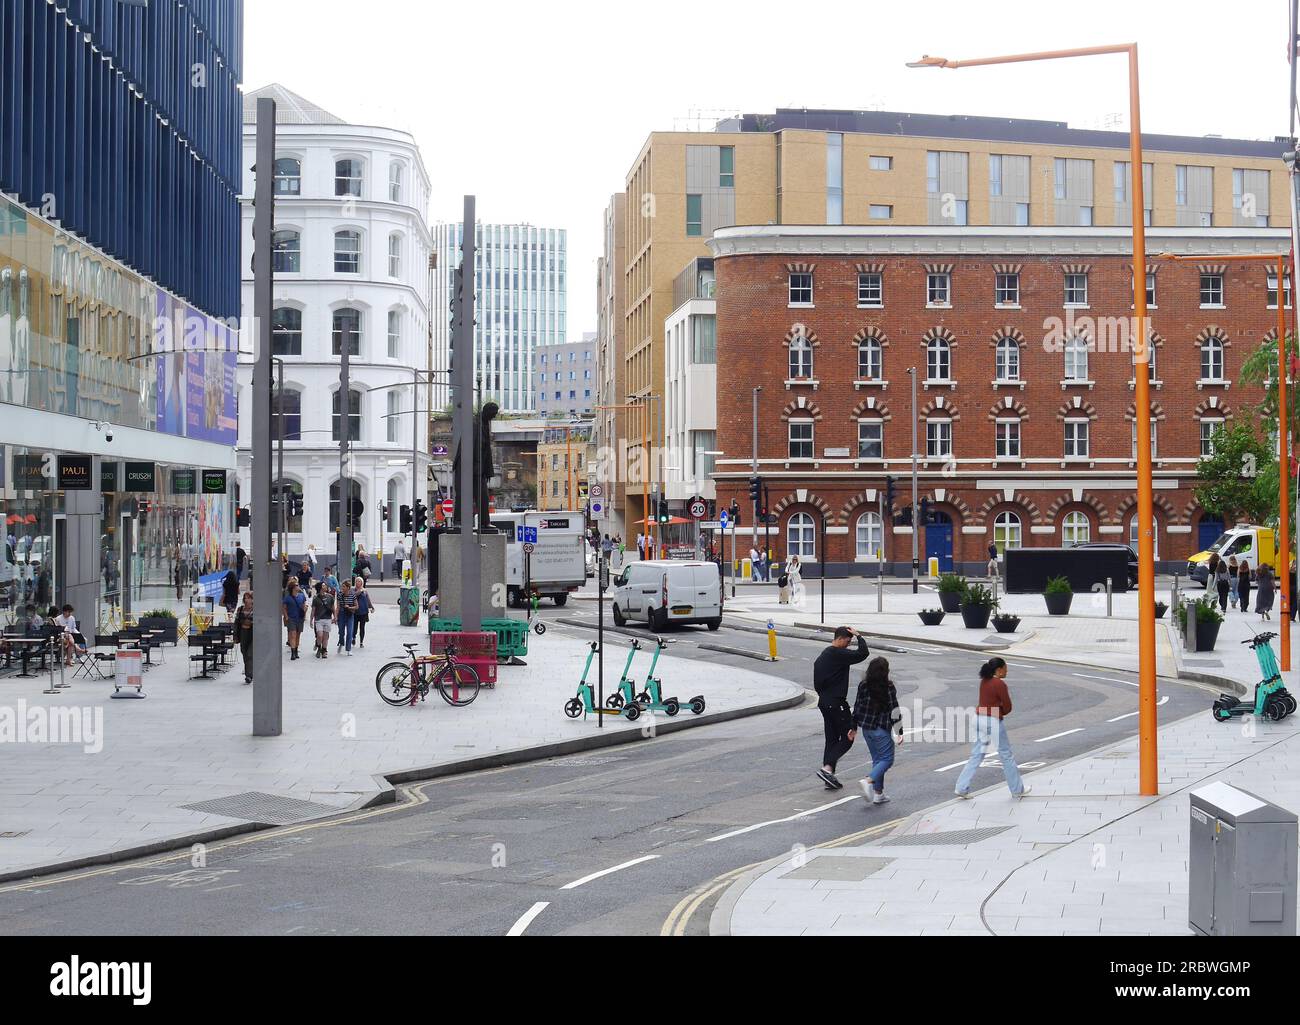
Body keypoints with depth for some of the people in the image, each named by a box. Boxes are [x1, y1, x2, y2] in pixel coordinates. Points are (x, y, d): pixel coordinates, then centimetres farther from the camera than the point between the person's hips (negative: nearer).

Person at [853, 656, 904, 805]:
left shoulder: (863, 686, 1)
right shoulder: (888, 687, -13)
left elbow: (857, 707, 7)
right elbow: (894, 710, -11)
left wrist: (854, 727, 16)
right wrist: (900, 732, -5)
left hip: (866, 728, 6)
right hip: (882, 729, -6)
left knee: (877, 759, 16)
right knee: (887, 759, 4)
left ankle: (878, 793, 15)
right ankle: (869, 781, -19)